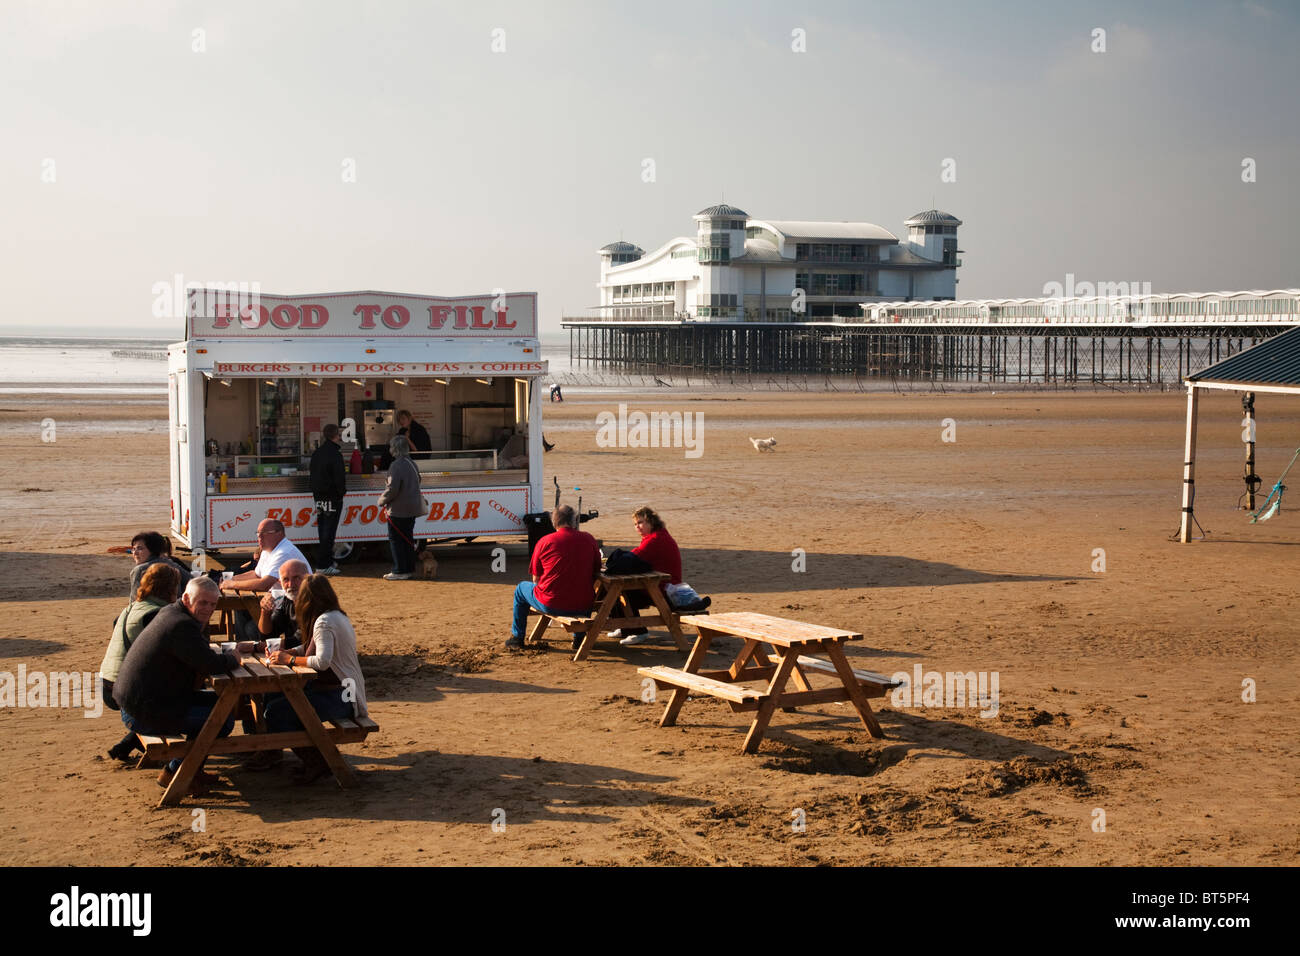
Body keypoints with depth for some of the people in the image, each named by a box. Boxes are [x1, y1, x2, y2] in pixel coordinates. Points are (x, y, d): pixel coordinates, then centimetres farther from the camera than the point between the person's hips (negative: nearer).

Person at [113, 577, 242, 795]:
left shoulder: (169, 613, 12)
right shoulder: (183, 626, -21)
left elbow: (200, 658, 23)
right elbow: (212, 664, -26)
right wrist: (233, 658, -5)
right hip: (145, 714, -11)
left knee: (216, 700, 20)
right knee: (223, 718, -10)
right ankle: (174, 772, 2)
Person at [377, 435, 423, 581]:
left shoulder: (397, 466, -19)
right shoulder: (412, 464, 10)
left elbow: (392, 488, -23)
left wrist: (382, 500, -5)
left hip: (398, 510, -9)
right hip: (412, 509, 9)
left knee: (396, 540, -1)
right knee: (407, 539, 15)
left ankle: (400, 571, 1)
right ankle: (409, 569, 20)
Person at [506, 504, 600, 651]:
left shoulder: (544, 542, -5)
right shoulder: (589, 539, 0)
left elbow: (536, 580, 3)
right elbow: (596, 574, 8)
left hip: (550, 605, -2)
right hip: (582, 606, 2)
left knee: (522, 588, 28)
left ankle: (517, 638, 35)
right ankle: (579, 637, 39)